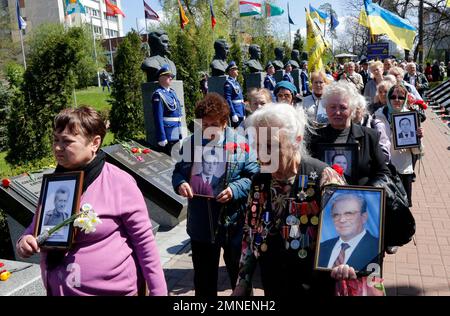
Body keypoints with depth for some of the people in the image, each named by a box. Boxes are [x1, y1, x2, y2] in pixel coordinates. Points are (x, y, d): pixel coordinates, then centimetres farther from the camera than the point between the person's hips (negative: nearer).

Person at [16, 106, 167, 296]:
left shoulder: (119, 183, -17)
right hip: (58, 290, 5)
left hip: (115, 289, -5)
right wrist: (25, 243, -8)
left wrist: (159, 291, -9)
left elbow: (144, 241, -12)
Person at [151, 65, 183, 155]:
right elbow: (158, 118, -16)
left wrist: (180, 133, 17)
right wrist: (162, 139, -19)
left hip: (176, 134, 8)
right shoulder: (158, 95, -12)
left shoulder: (172, 92, 13)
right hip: (167, 135, -8)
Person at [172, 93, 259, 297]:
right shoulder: (190, 143, 0)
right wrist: (181, 183, -15)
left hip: (234, 224, -2)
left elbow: (254, 176, -8)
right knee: (203, 275, 18)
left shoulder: (240, 143, -9)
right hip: (201, 225, 2)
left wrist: (235, 189, -24)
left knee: (239, 272, 20)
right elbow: (178, 172, 8)